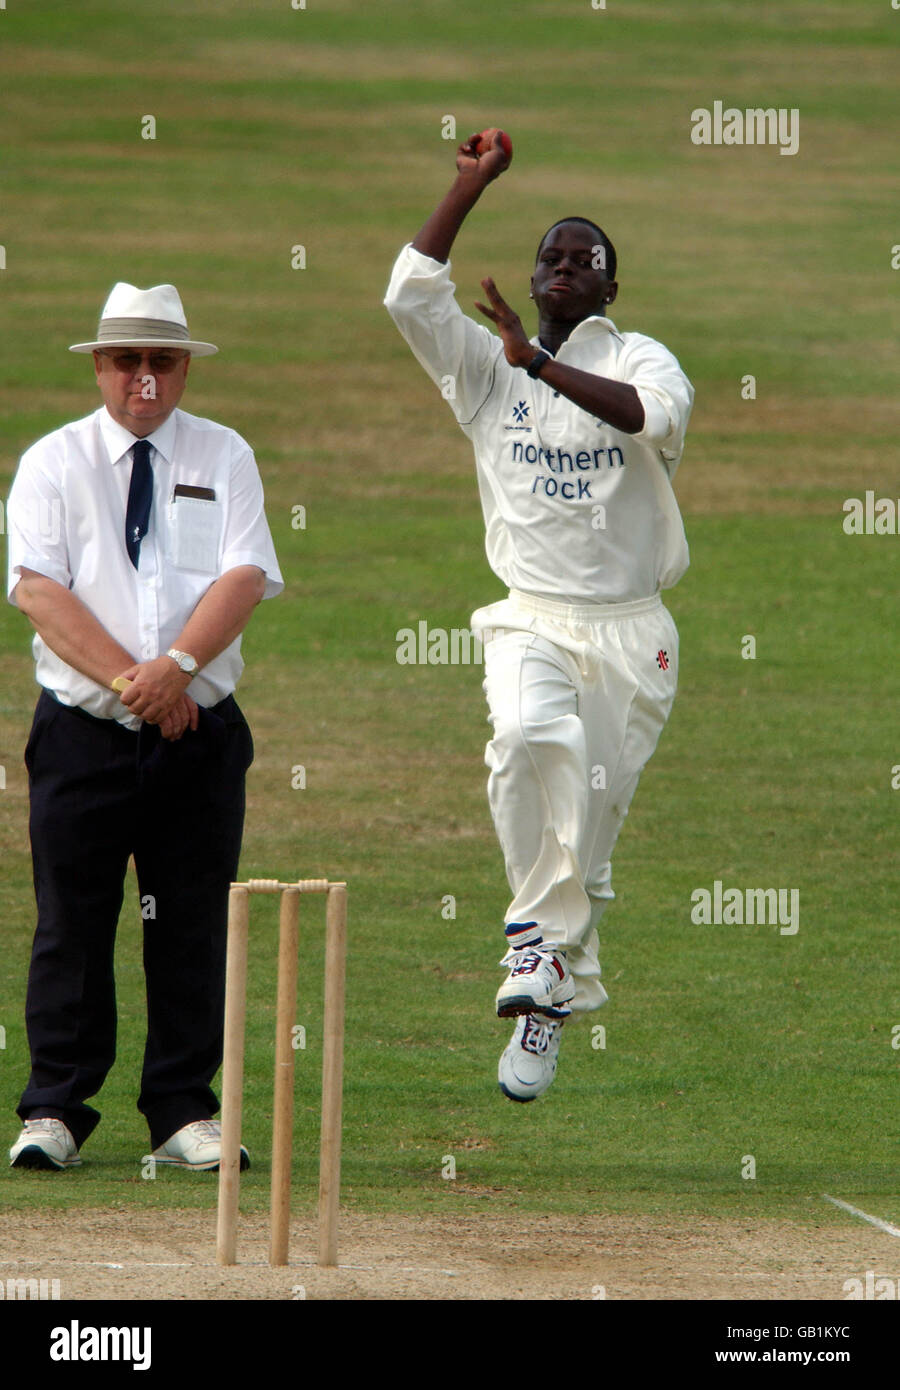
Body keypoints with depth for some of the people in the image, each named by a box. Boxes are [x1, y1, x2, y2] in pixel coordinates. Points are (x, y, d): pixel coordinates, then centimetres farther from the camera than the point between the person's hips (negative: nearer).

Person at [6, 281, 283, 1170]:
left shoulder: (224, 458, 9)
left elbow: (246, 578, -4)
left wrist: (177, 666, -19)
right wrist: (127, 679, -17)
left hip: (201, 733, 1)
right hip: (82, 731, -1)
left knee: (195, 927, 2)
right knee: (71, 924, -1)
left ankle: (184, 1113, 8)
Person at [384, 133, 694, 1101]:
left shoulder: (640, 360, 3)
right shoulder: (489, 367, 9)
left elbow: (659, 413, -22)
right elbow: (410, 294, -6)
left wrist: (544, 366, -28)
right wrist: (471, 186, -8)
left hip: (629, 630, 0)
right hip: (533, 621, 0)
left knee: (591, 816, 0)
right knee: (532, 737, -32)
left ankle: (545, 1002, 13)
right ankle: (540, 923, -18)